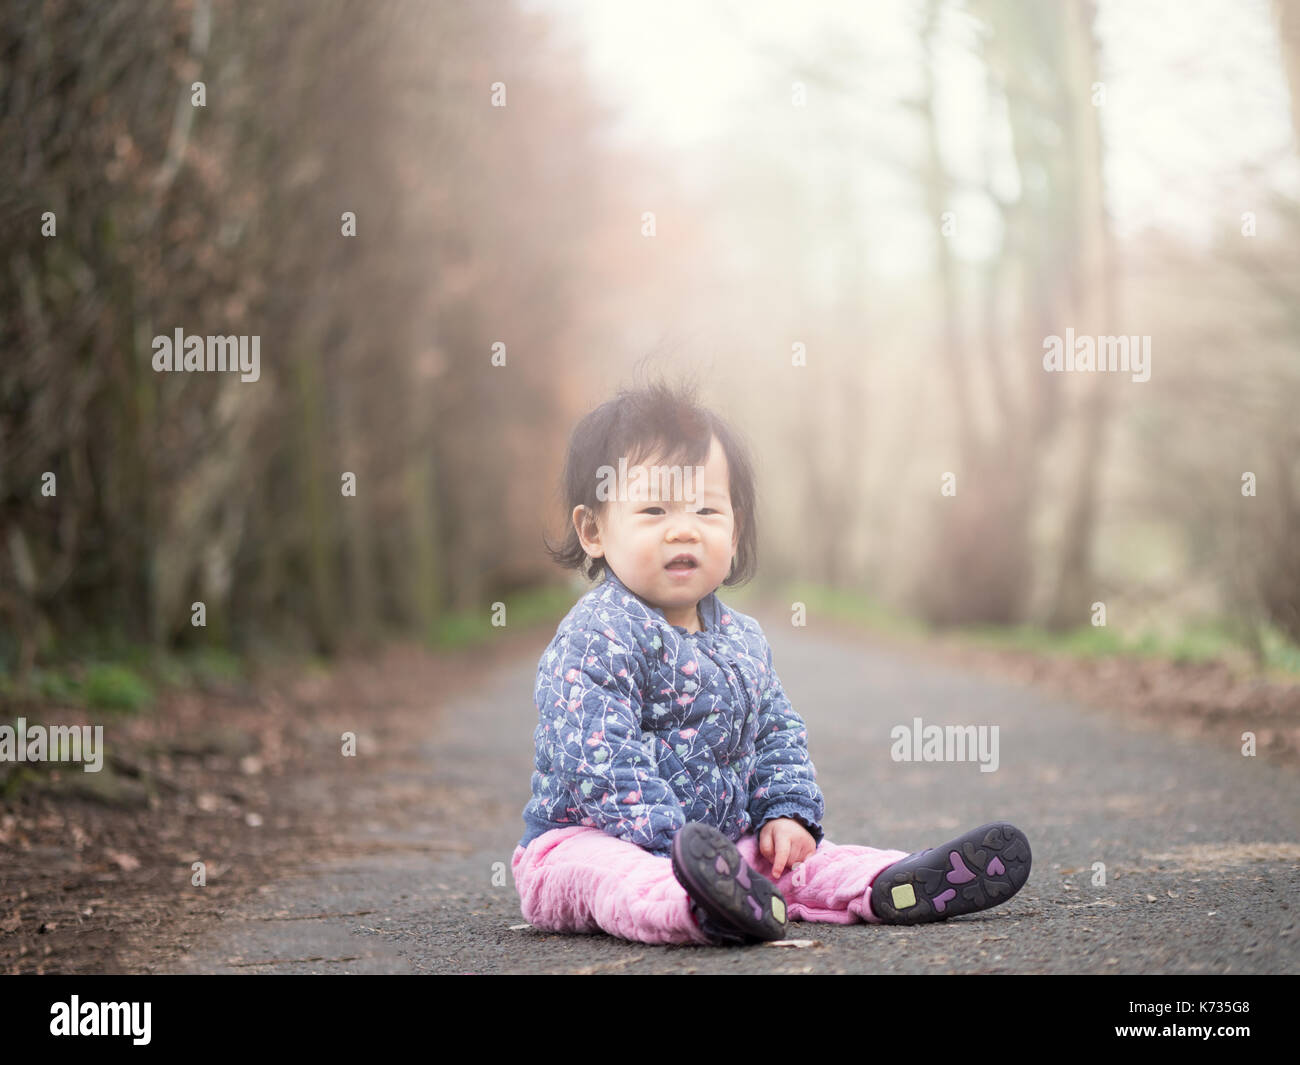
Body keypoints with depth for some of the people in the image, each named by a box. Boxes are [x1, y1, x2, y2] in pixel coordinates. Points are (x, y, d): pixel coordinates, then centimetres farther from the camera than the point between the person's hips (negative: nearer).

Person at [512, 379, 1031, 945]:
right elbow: (599, 761, -23)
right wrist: (672, 849, -29)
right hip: (584, 838, -9)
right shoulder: (595, 640, -15)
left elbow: (777, 736, 22)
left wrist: (786, 813, 4)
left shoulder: (742, 640, 13)